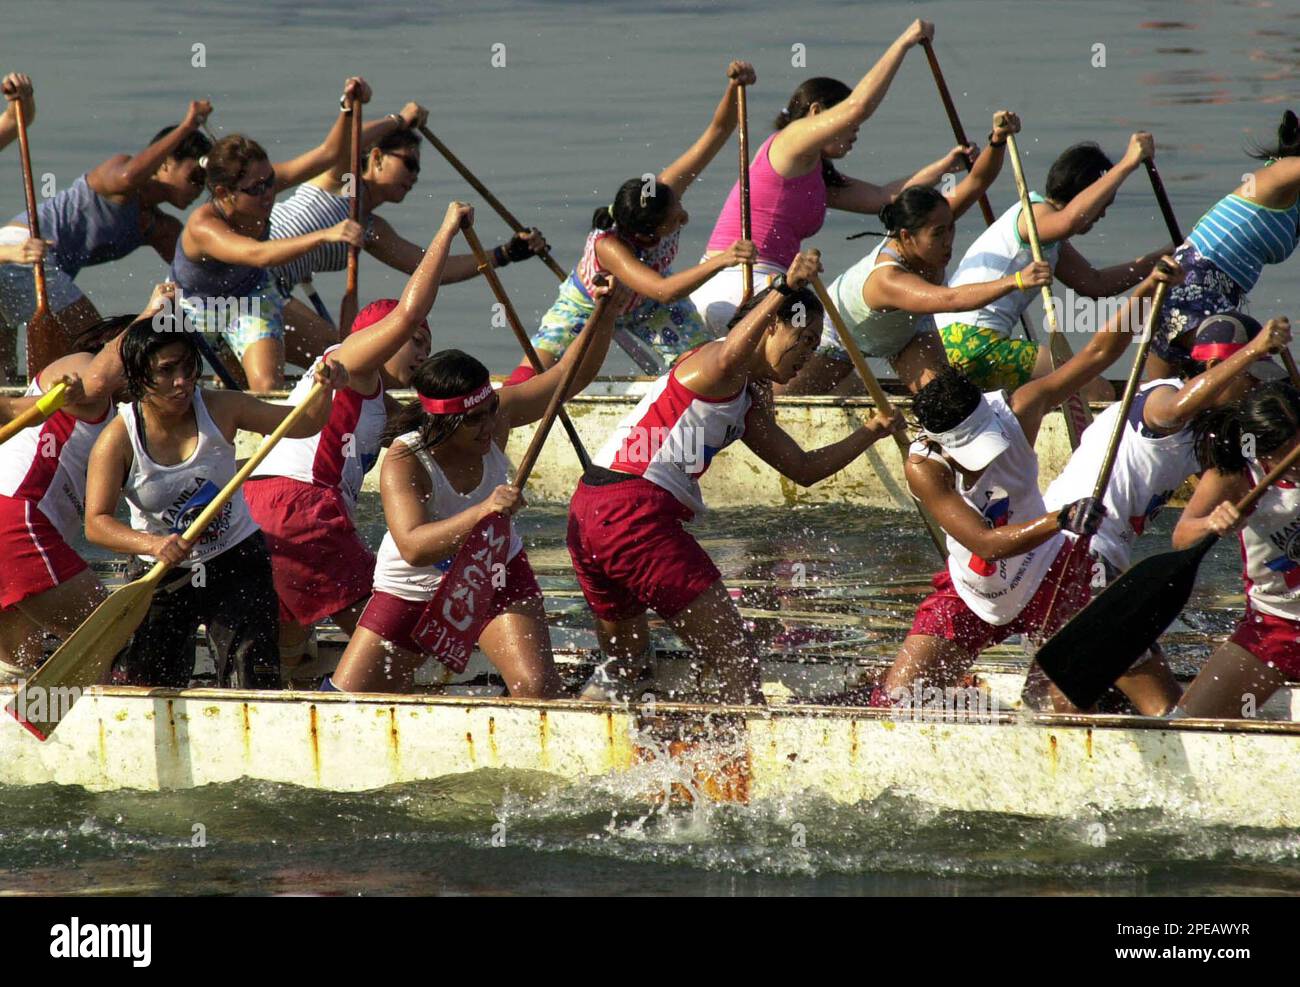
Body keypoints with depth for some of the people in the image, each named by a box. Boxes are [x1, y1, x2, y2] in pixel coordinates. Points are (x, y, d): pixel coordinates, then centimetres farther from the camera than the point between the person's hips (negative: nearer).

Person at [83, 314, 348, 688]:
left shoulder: (220, 410, -9)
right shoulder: (117, 438, -14)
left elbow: (304, 424, -2)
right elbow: (96, 523, -22)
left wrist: (325, 390, -23)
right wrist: (153, 544, -38)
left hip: (237, 564, 1)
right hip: (161, 574, 0)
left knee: (252, 682, -12)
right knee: (131, 684, -2)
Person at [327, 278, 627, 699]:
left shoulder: (494, 417, -19)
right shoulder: (403, 463, -33)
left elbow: (571, 373, -13)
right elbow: (413, 547, -47)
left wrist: (604, 315, -31)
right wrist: (483, 512, -61)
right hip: (415, 589, -2)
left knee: (537, 687, -20)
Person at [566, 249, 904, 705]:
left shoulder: (749, 406, 26)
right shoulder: (715, 362, -3)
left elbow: (803, 469, 30)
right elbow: (729, 358, -30)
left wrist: (868, 434, 21)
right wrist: (784, 291, -40)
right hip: (635, 509, -11)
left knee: (623, 661, 27)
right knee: (737, 661, -11)